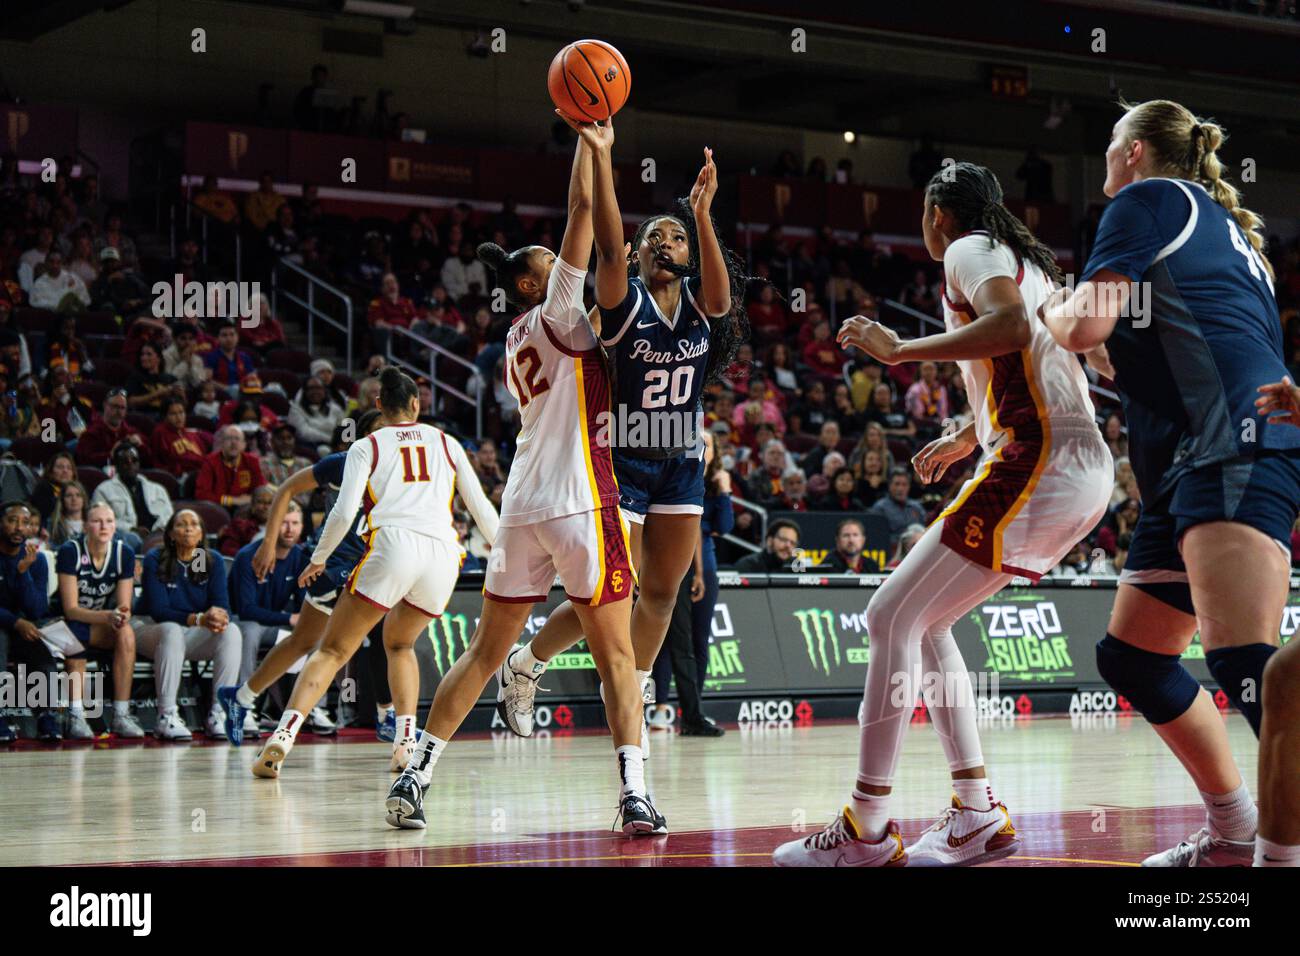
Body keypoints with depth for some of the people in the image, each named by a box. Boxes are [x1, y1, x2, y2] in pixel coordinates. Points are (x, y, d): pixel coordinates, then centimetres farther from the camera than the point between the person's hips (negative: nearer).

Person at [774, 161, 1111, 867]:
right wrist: (968, 438, 48)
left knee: (892, 616, -8)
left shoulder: (970, 250, -1)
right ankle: (978, 815, 10)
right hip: (1084, 468, 10)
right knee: (923, 621, 15)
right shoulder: (1026, 261, 27)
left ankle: (867, 830, -10)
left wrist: (900, 349, -16)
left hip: (1036, 462, -10)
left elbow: (1012, 327, -23)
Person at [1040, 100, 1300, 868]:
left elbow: (1086, 326, -5)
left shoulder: (1150, 197, 5)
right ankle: (1237, 836, 20)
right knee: (1133, 659, 16)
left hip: (1238, 449, -10)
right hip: (1196, 462, 10)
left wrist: (1054, 309, 18)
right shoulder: (1220, 225, 31)